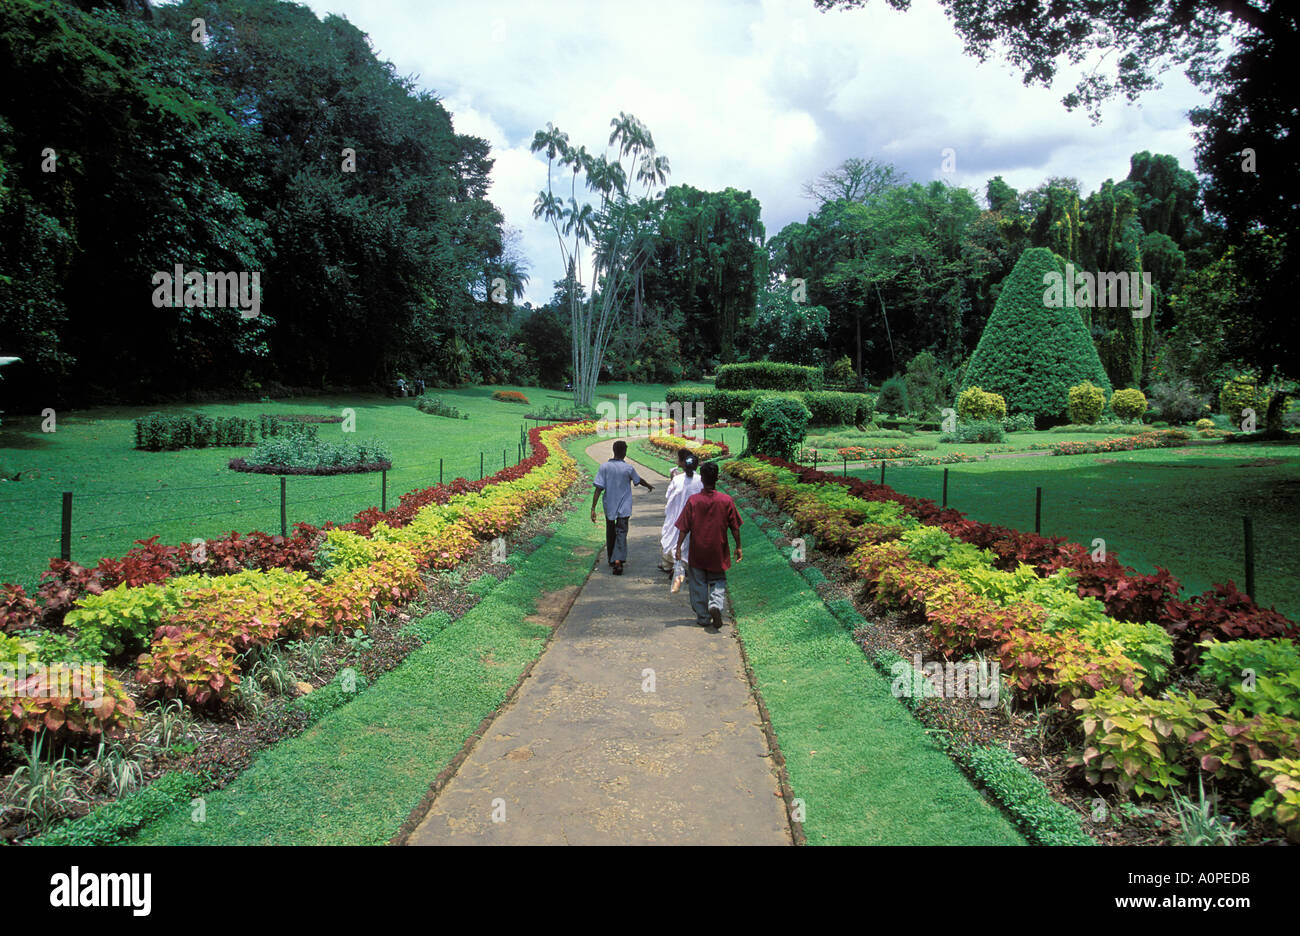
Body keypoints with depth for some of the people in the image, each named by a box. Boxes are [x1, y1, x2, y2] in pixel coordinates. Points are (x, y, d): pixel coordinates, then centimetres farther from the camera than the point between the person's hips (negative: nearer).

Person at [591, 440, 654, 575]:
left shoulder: (604, 467, -8)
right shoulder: (628, 468, -8)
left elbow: (599, 489, -11)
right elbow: (639, 481, 12)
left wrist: (593, 509, -9)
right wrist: (649, 486, 34)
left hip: (609, 507, 2)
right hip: (624, 508, -2)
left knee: (610, 533, 18)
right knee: (621, 533, -3)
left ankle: (611, 560, 31)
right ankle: (618, 560, -22)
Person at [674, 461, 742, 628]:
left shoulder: (693, 500, -10)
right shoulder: (726, 501, -8)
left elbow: (684, 528, -9)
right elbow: (735, 528, -2)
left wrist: (679, 547, -1)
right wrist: (738, 547, 9)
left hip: (697, 552, 0)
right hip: (718, 552, 0)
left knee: (699, 584, 12)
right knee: (718, 581, 15)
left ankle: (703, 617, 16)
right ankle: (716, 604, -11)